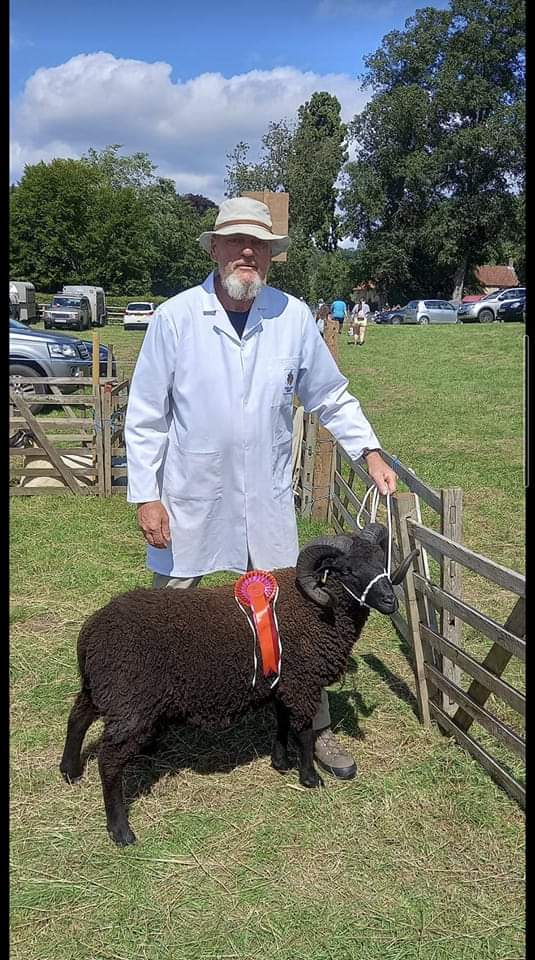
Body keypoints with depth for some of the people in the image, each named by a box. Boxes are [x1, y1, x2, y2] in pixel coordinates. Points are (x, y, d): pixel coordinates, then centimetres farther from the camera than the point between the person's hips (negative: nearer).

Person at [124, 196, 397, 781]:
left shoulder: (294, 317, -3)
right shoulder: (175, 318, -9)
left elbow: (332, 398, 8)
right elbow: (145, 418, -5)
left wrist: (371, 454, 0)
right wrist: (145, 496, -8)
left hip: (267, 503, 2)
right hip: (189, 503, -1)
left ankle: (315, 728, 28)